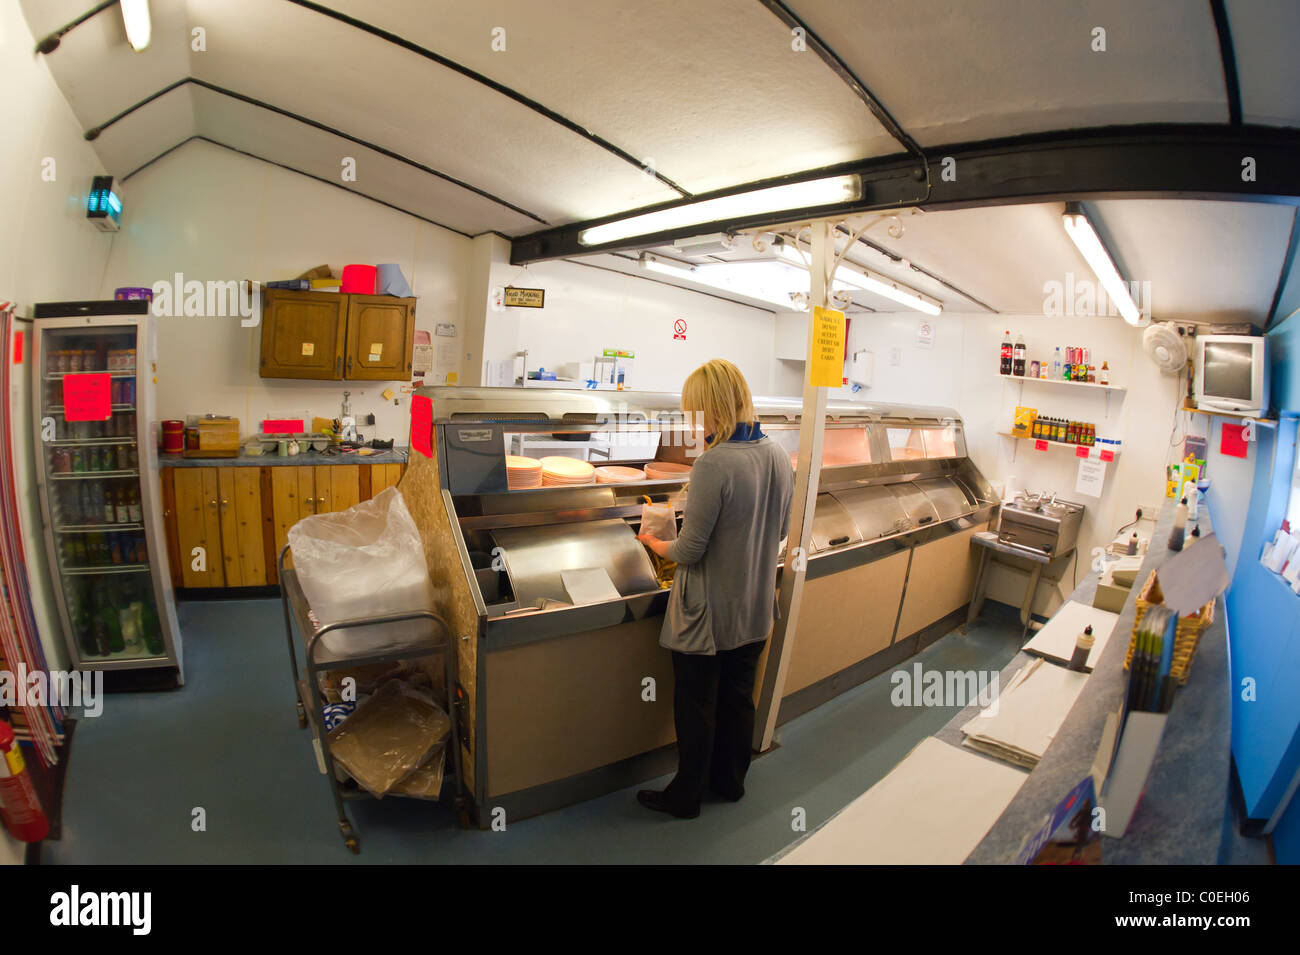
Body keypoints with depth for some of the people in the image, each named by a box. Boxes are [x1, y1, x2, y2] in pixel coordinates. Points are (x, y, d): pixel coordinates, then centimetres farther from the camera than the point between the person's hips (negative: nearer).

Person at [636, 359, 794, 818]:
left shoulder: (714, 464, -26)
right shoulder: (778, 456, -3)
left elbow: (689, 552, -22)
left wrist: (653, 542, -2)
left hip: (709, 615, -7)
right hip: (756, 608, 7)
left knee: (695, 709, 13)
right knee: (738, 699, 23)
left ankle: (686, 795, 32)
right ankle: (731, 780, 43)